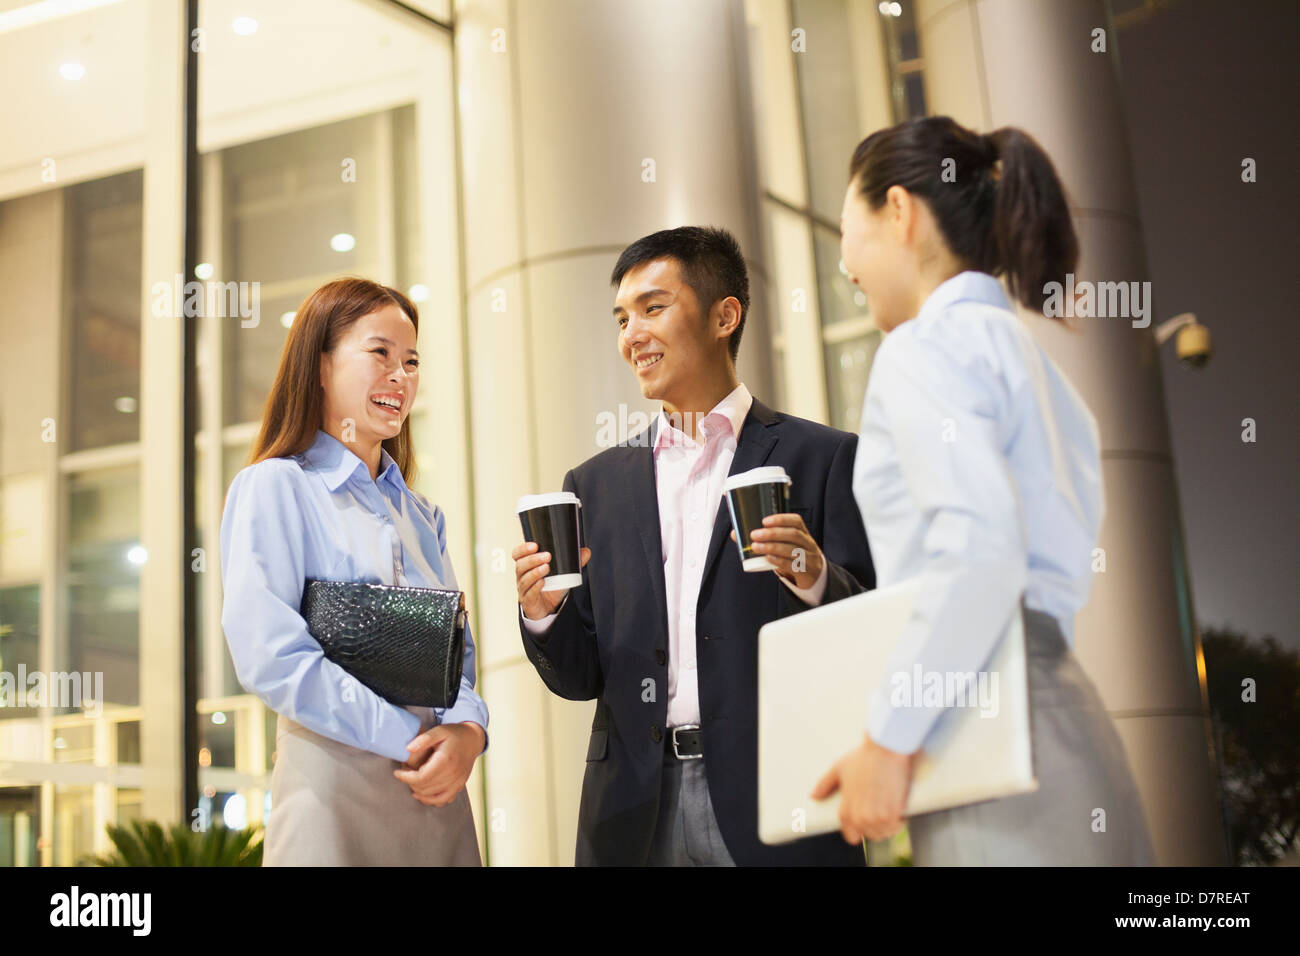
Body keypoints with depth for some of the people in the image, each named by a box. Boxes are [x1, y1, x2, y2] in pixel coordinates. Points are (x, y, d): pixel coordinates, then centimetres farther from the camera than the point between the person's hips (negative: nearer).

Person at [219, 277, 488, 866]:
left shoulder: (421, 515, 17)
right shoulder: (273, 488, -4)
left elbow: (457, 648, 12)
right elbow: (270, 657, -15)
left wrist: (467, 729, -9)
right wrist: (410, 740, -16)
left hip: (438, 796, 6)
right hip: (334, 793, -6)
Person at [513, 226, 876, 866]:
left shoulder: (822, 458, 0)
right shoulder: (596, 484, 10)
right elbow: (581, 679, 11)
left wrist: (816, 579, -22)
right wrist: (543, 614, -8)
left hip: (773, 807, -3)